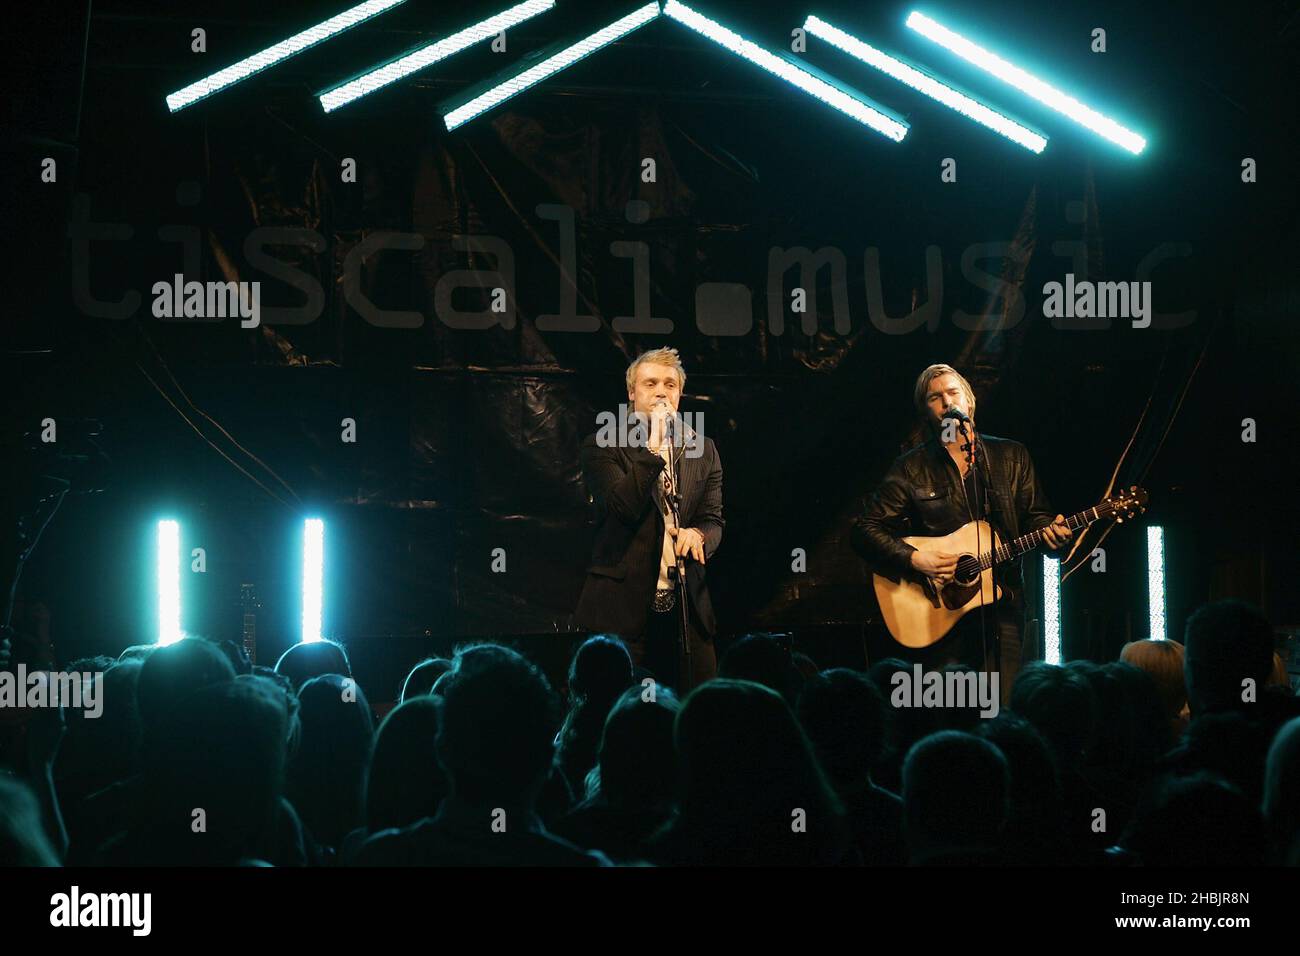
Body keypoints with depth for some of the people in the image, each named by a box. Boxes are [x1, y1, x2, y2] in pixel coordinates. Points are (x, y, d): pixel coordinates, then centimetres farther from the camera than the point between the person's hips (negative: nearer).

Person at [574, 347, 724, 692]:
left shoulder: (702, 450, 15)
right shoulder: (602, 446, 1)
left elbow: (713, 519, 11)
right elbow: (623, 508, -13)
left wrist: (697, 534, -13)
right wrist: (653, 447, -16)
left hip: (687, 608, 4)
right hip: (622, 609, -4)